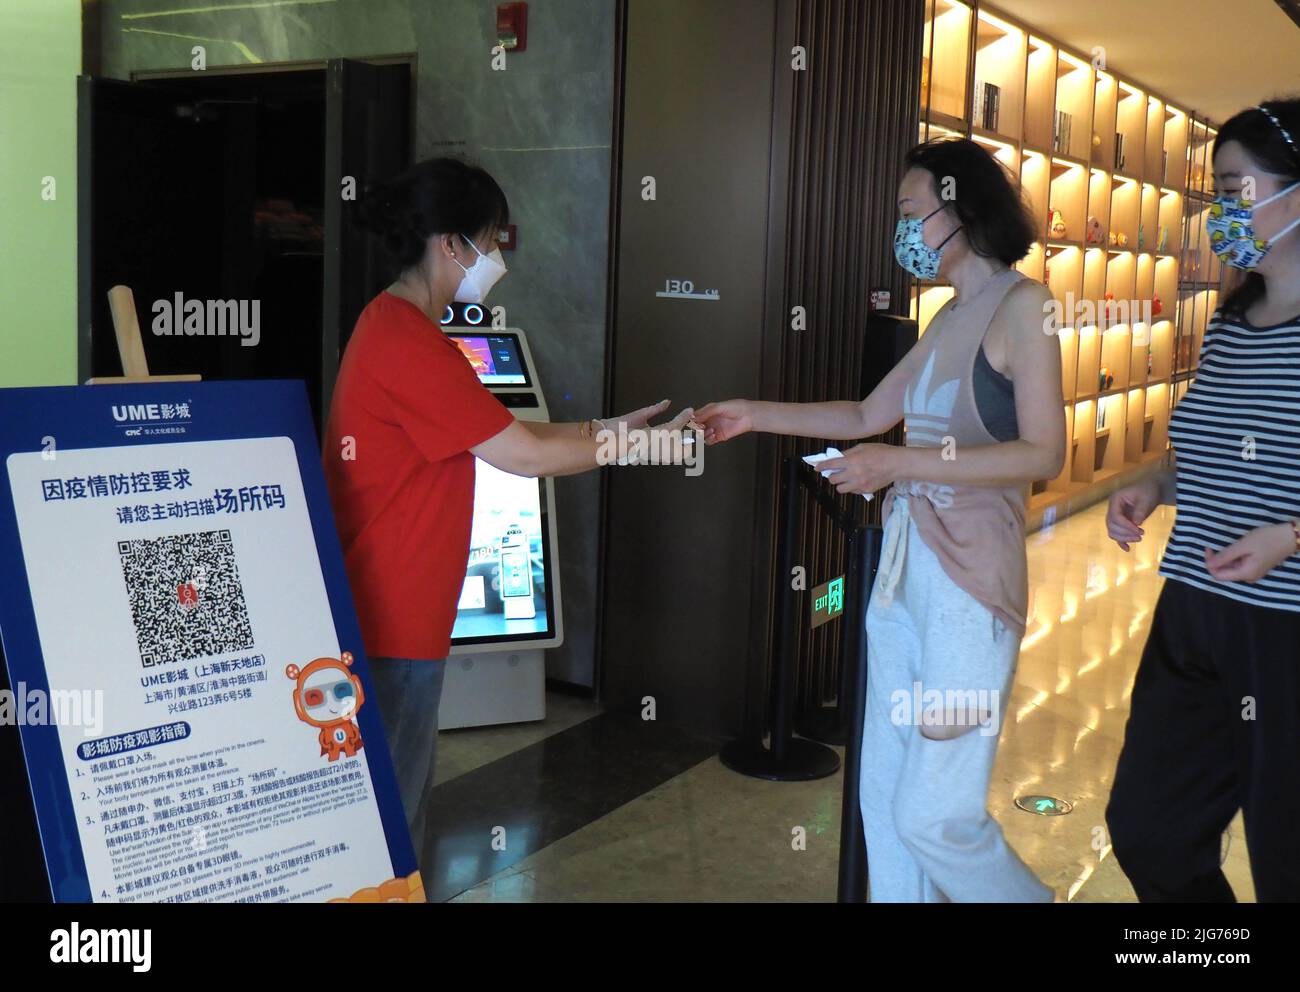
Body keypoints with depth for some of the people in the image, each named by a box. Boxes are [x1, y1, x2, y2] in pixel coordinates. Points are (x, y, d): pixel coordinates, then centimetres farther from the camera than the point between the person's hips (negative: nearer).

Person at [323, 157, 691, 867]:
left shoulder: (392, 324, 11)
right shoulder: (411, 346, -21)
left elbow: (499, 430, 14)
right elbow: (523, 456, -19)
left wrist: (605, 429, 10)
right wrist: (635, 448, -7)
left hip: (395, 610, 10)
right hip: (392, 619, -10)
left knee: (406, 789, 21)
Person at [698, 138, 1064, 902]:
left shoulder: (1021, 306, -9)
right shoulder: (952, 317, 14)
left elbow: (1044, 454, -17)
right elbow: (869, 417, 21)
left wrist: (902, 463, -20)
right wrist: (757, 416, 16)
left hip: (968, 581, -8)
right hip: (904, 569, 8)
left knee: (935, 813, -4)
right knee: (884, 796, 11)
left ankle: (1025, 896, 22)